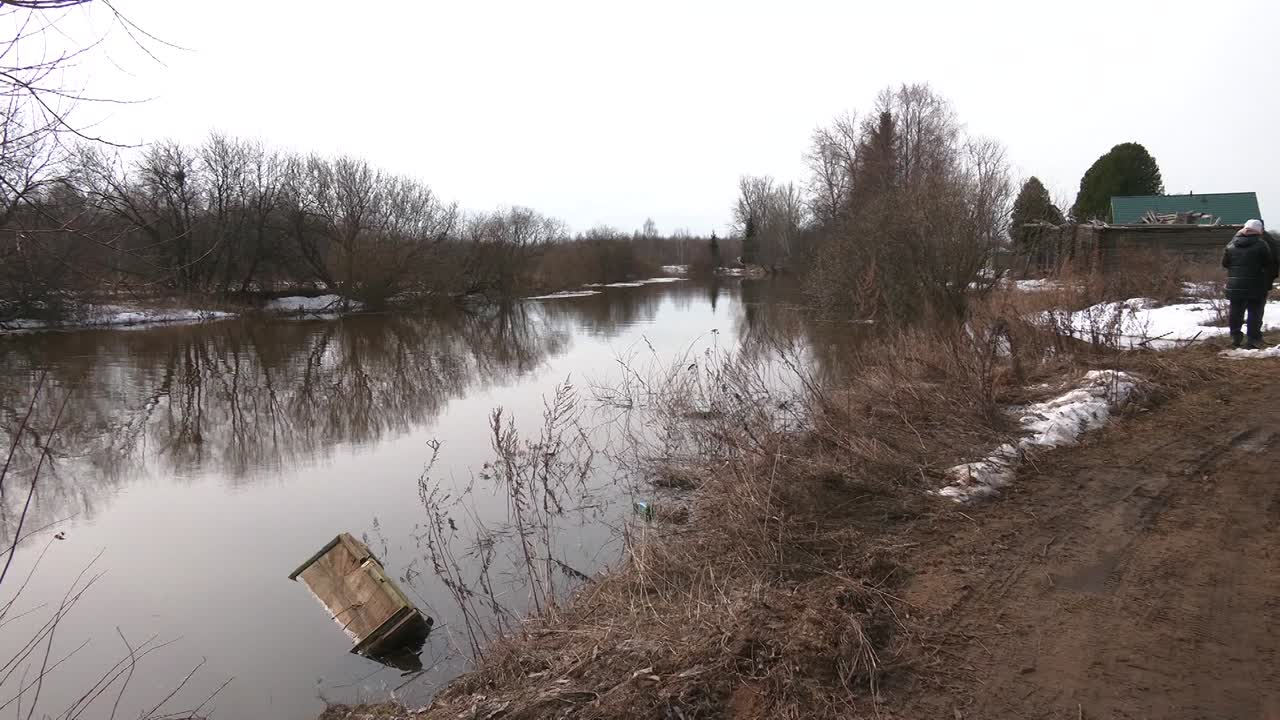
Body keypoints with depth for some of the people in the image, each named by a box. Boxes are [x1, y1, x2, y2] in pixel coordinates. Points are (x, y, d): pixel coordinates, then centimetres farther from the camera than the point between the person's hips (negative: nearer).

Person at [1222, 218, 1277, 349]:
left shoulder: (1231, 244, 2)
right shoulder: (1262, 245, -10)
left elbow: (1224, 263, 11)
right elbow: (1272, 265, -7)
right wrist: (1268, 283, 5)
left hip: (1235, 287, 3)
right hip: (1256, 287, -3)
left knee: (1236, 313, 15)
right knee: (1255, 314, 3)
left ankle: (1235, 338, 17)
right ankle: (1254, 341, 2)